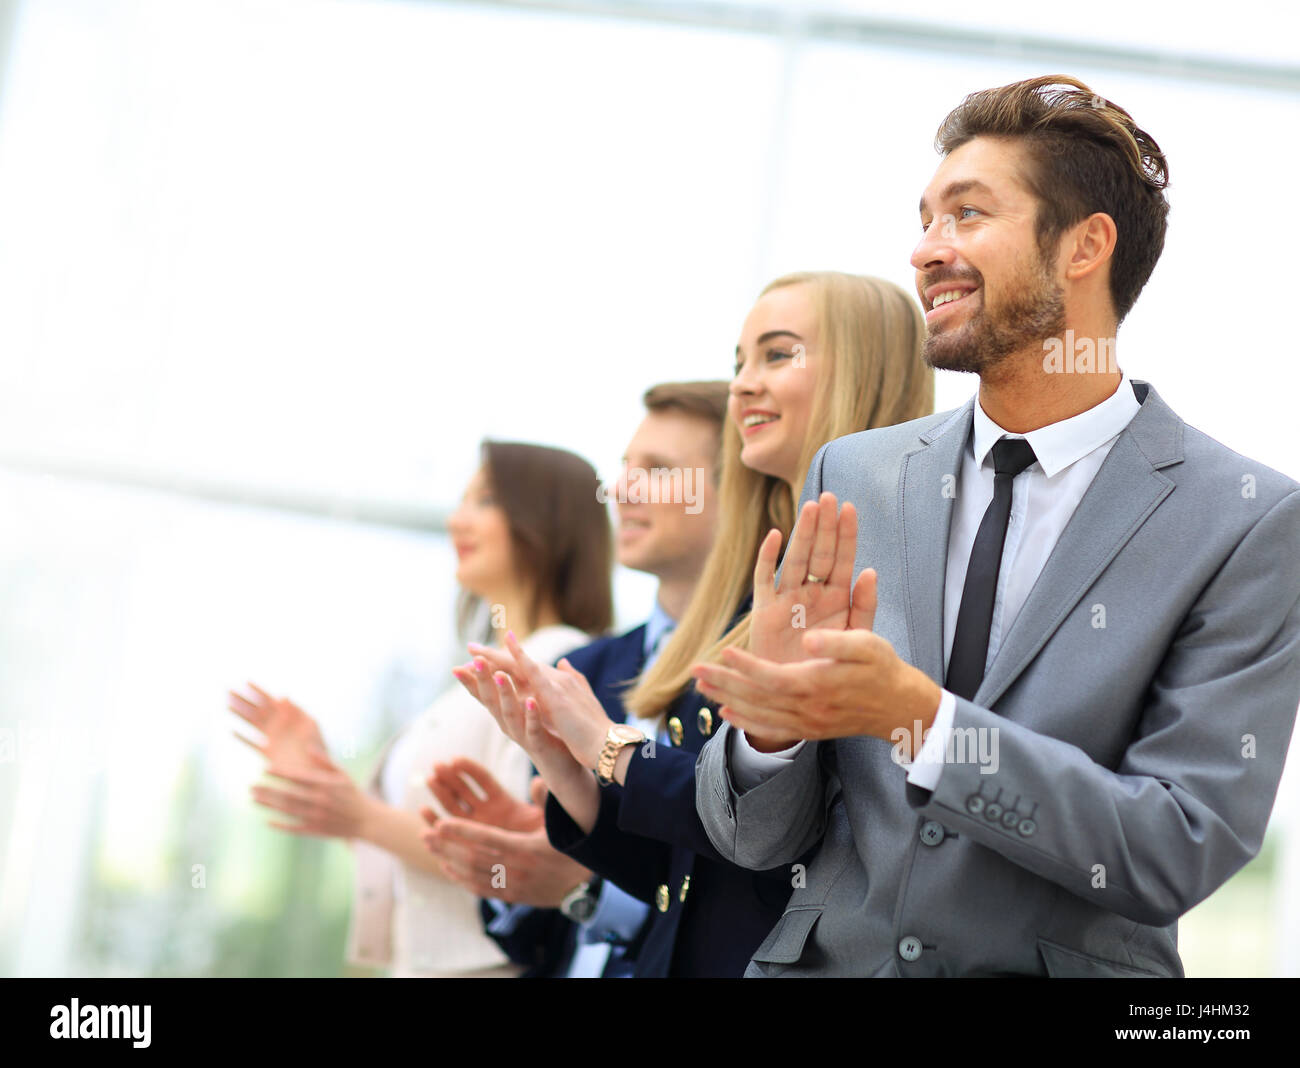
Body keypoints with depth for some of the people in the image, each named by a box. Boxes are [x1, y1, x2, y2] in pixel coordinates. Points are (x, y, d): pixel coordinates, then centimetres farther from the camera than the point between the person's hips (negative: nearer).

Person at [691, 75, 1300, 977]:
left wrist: (919, 718, -21)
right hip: (826, 958, 3)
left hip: (1067, 964, -2)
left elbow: (1183, 853, -12)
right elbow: (754, 841, 4)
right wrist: (770, 725, -17)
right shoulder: (851, 479, 2)